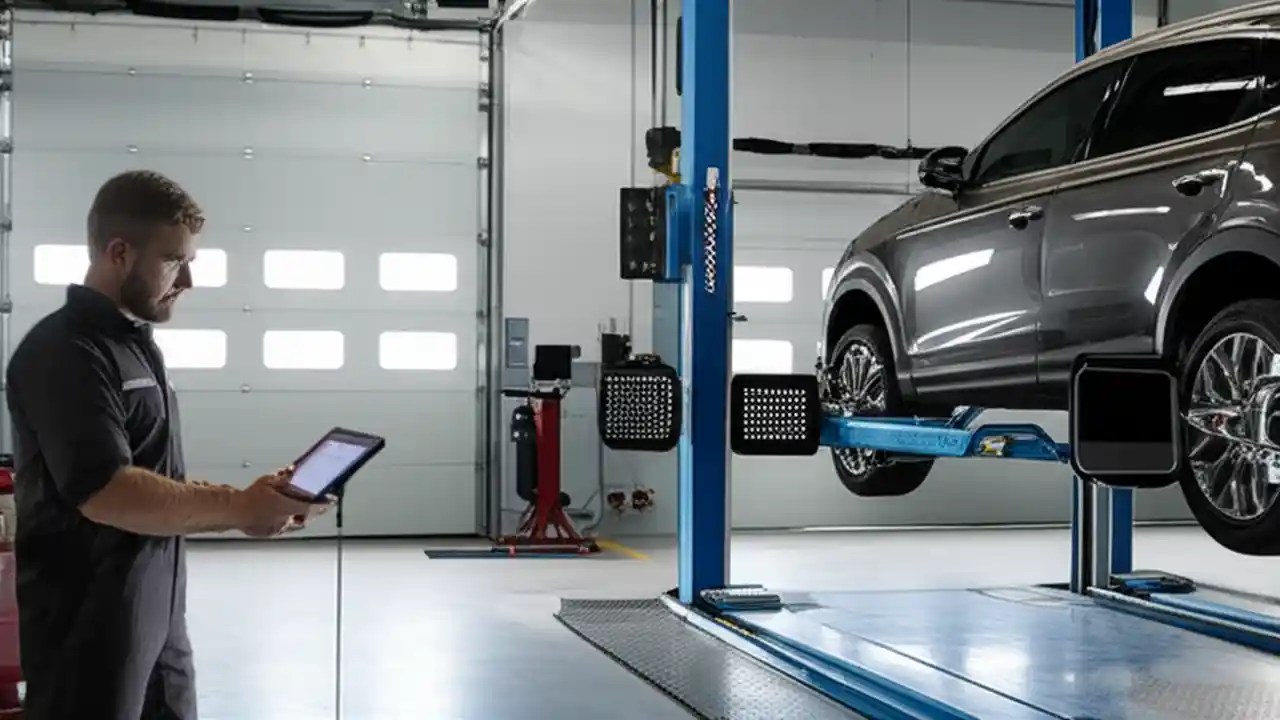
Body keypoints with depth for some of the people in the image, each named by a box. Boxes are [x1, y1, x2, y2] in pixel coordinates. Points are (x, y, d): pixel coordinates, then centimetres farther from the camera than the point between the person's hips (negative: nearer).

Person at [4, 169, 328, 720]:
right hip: (92, 630, -9)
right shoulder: (63, 351, -14)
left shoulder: (137, 344, 16)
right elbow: (107, 494, -25)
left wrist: (253, 505, 4)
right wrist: (236, 508, -21)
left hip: (160, 619, 9)